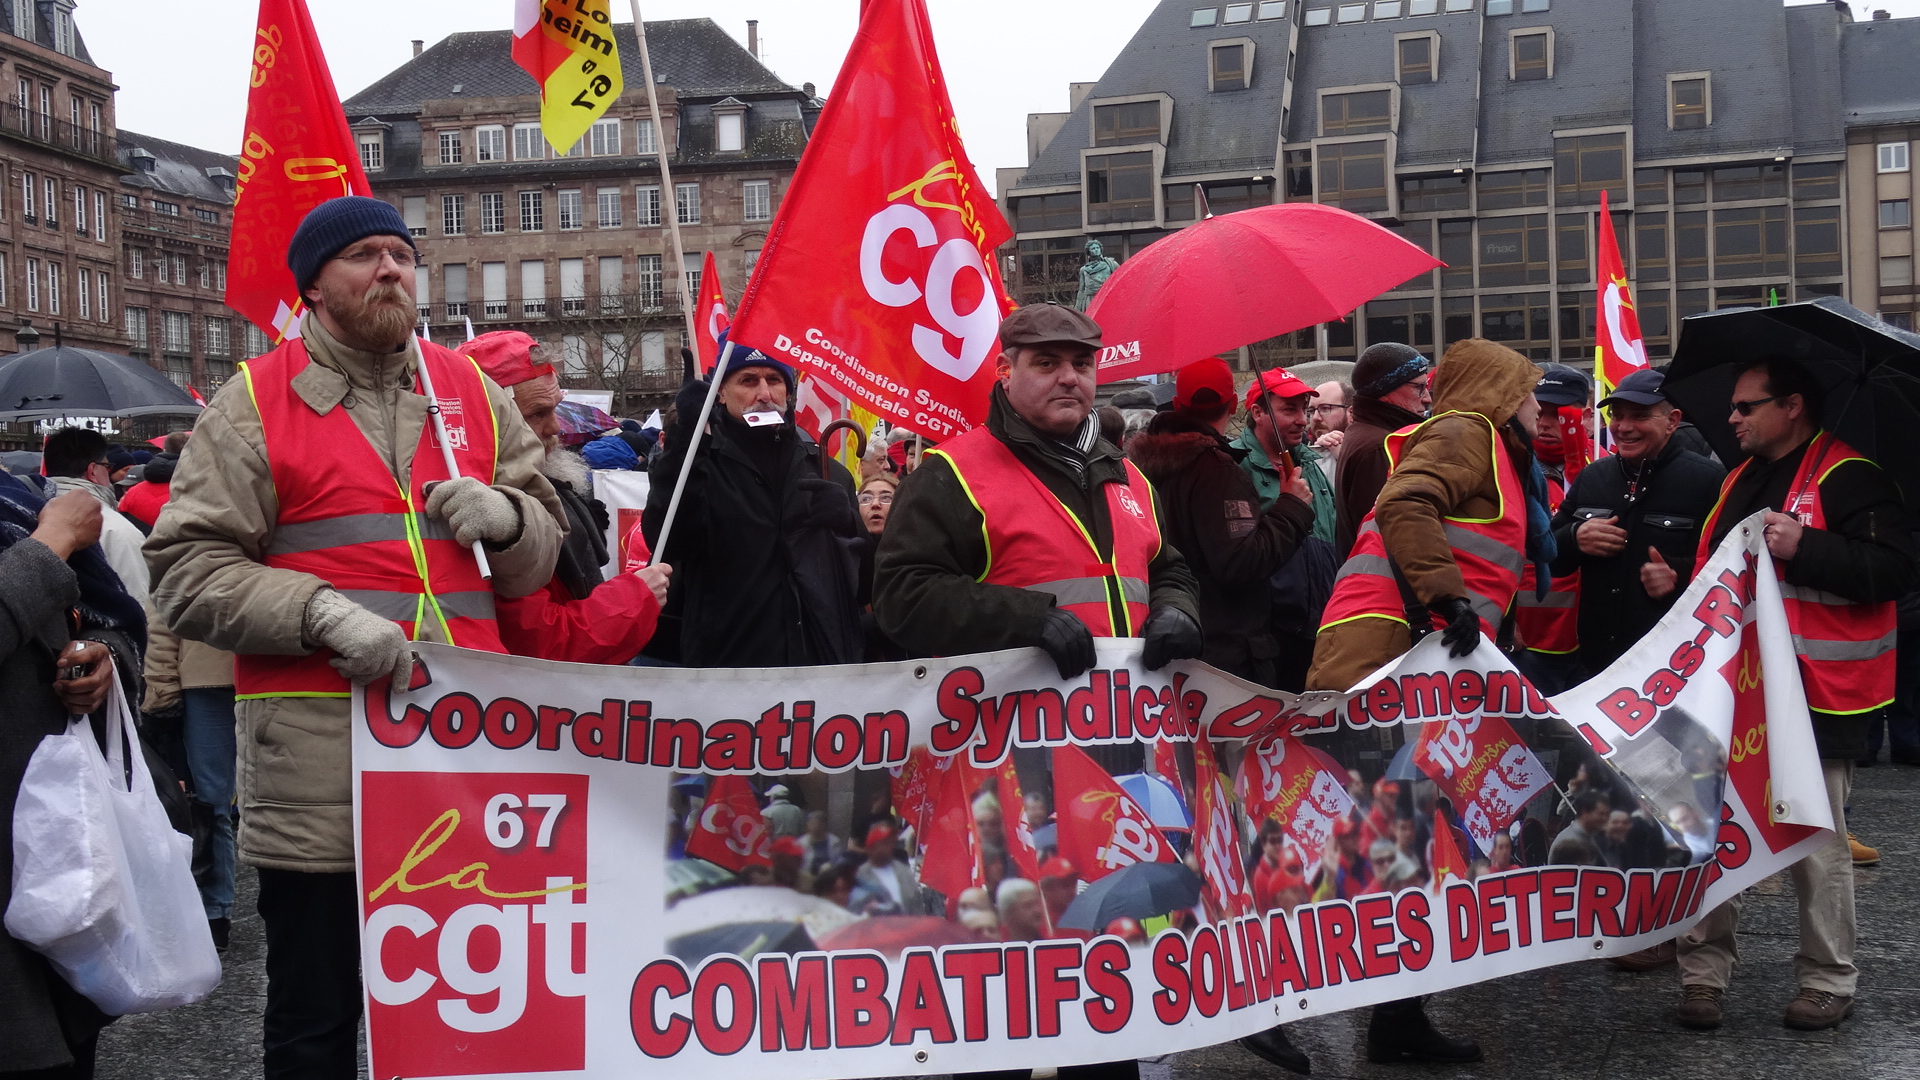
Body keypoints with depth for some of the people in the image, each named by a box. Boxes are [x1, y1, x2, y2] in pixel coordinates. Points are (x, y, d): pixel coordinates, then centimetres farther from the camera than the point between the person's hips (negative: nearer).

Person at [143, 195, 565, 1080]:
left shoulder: (472, 393, 14)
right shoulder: (253, 405, 2)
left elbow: (540, 553, 18)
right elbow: (187, 571, -5)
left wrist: (508, 518, -5)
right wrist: (321, 612, -18)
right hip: (319, 754, -3)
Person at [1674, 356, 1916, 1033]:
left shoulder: (1848, 477, -8)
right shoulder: (1741, 480, 18)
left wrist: (1804, 548, -26)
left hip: (1815, 694, -7)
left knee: (1816, 843, 3)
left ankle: (1828, 981, 17)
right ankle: (1704, 970, 14)